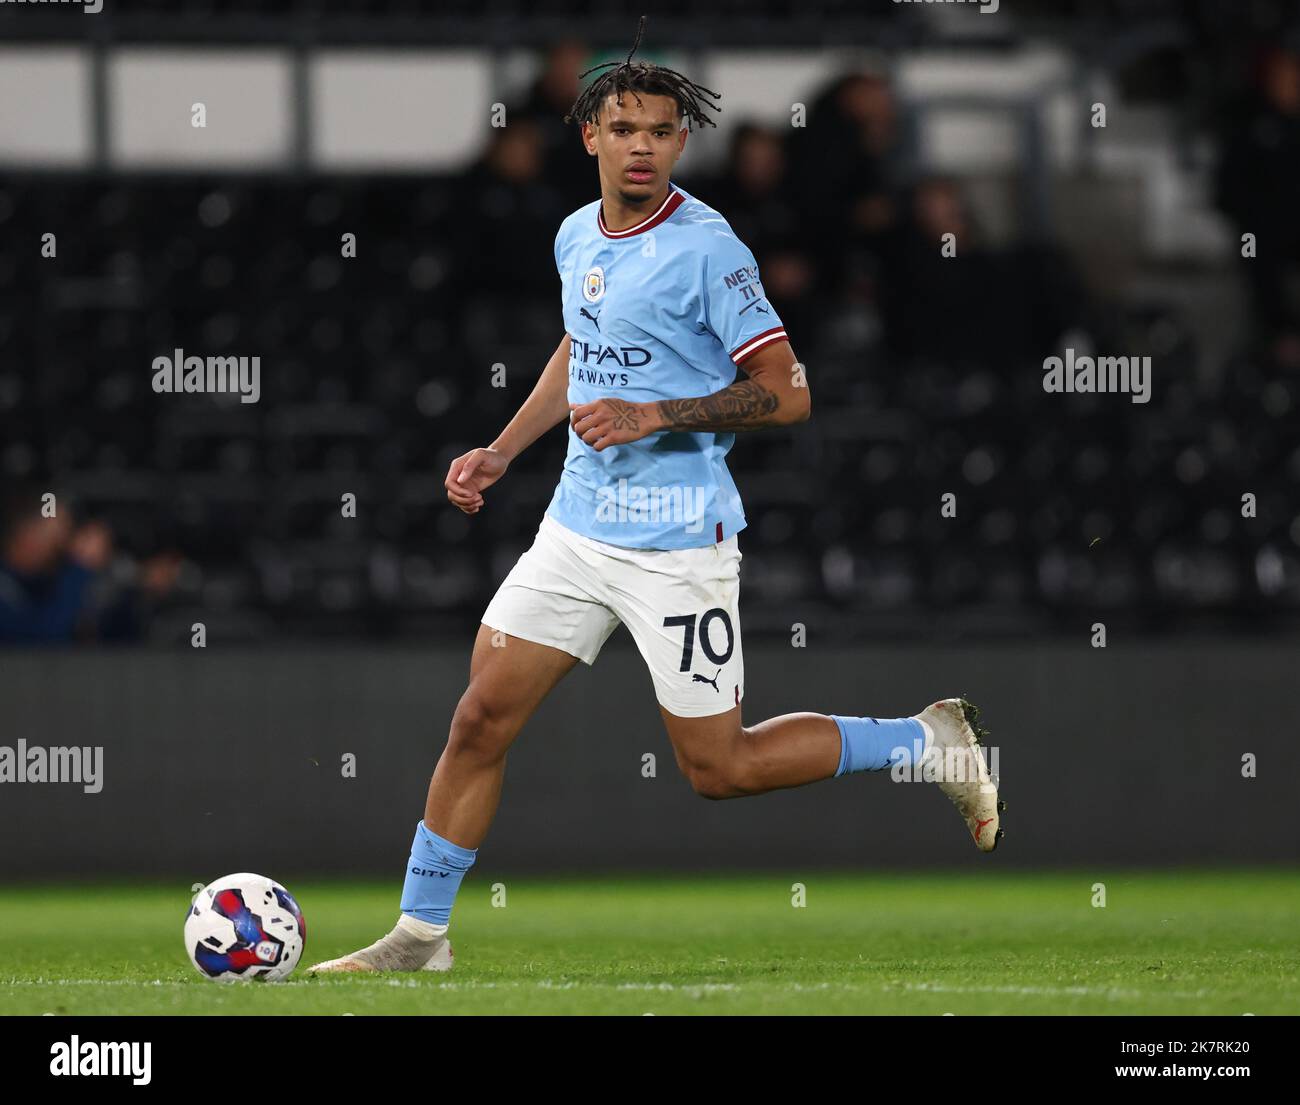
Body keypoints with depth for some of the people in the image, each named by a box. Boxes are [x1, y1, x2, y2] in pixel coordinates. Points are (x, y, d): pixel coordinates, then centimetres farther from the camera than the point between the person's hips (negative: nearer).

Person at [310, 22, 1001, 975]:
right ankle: (420, 933, 10)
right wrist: (501, 454, 21)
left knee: (718, 767, -1)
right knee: (481, 716, 0)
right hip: (578, 527, 6)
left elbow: (787, 395, -14)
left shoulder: (705, 248, -14)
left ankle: (927, 743, 17)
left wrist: (656, 416, -21)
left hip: (677, 544, -6)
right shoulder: (577, 237, 8)